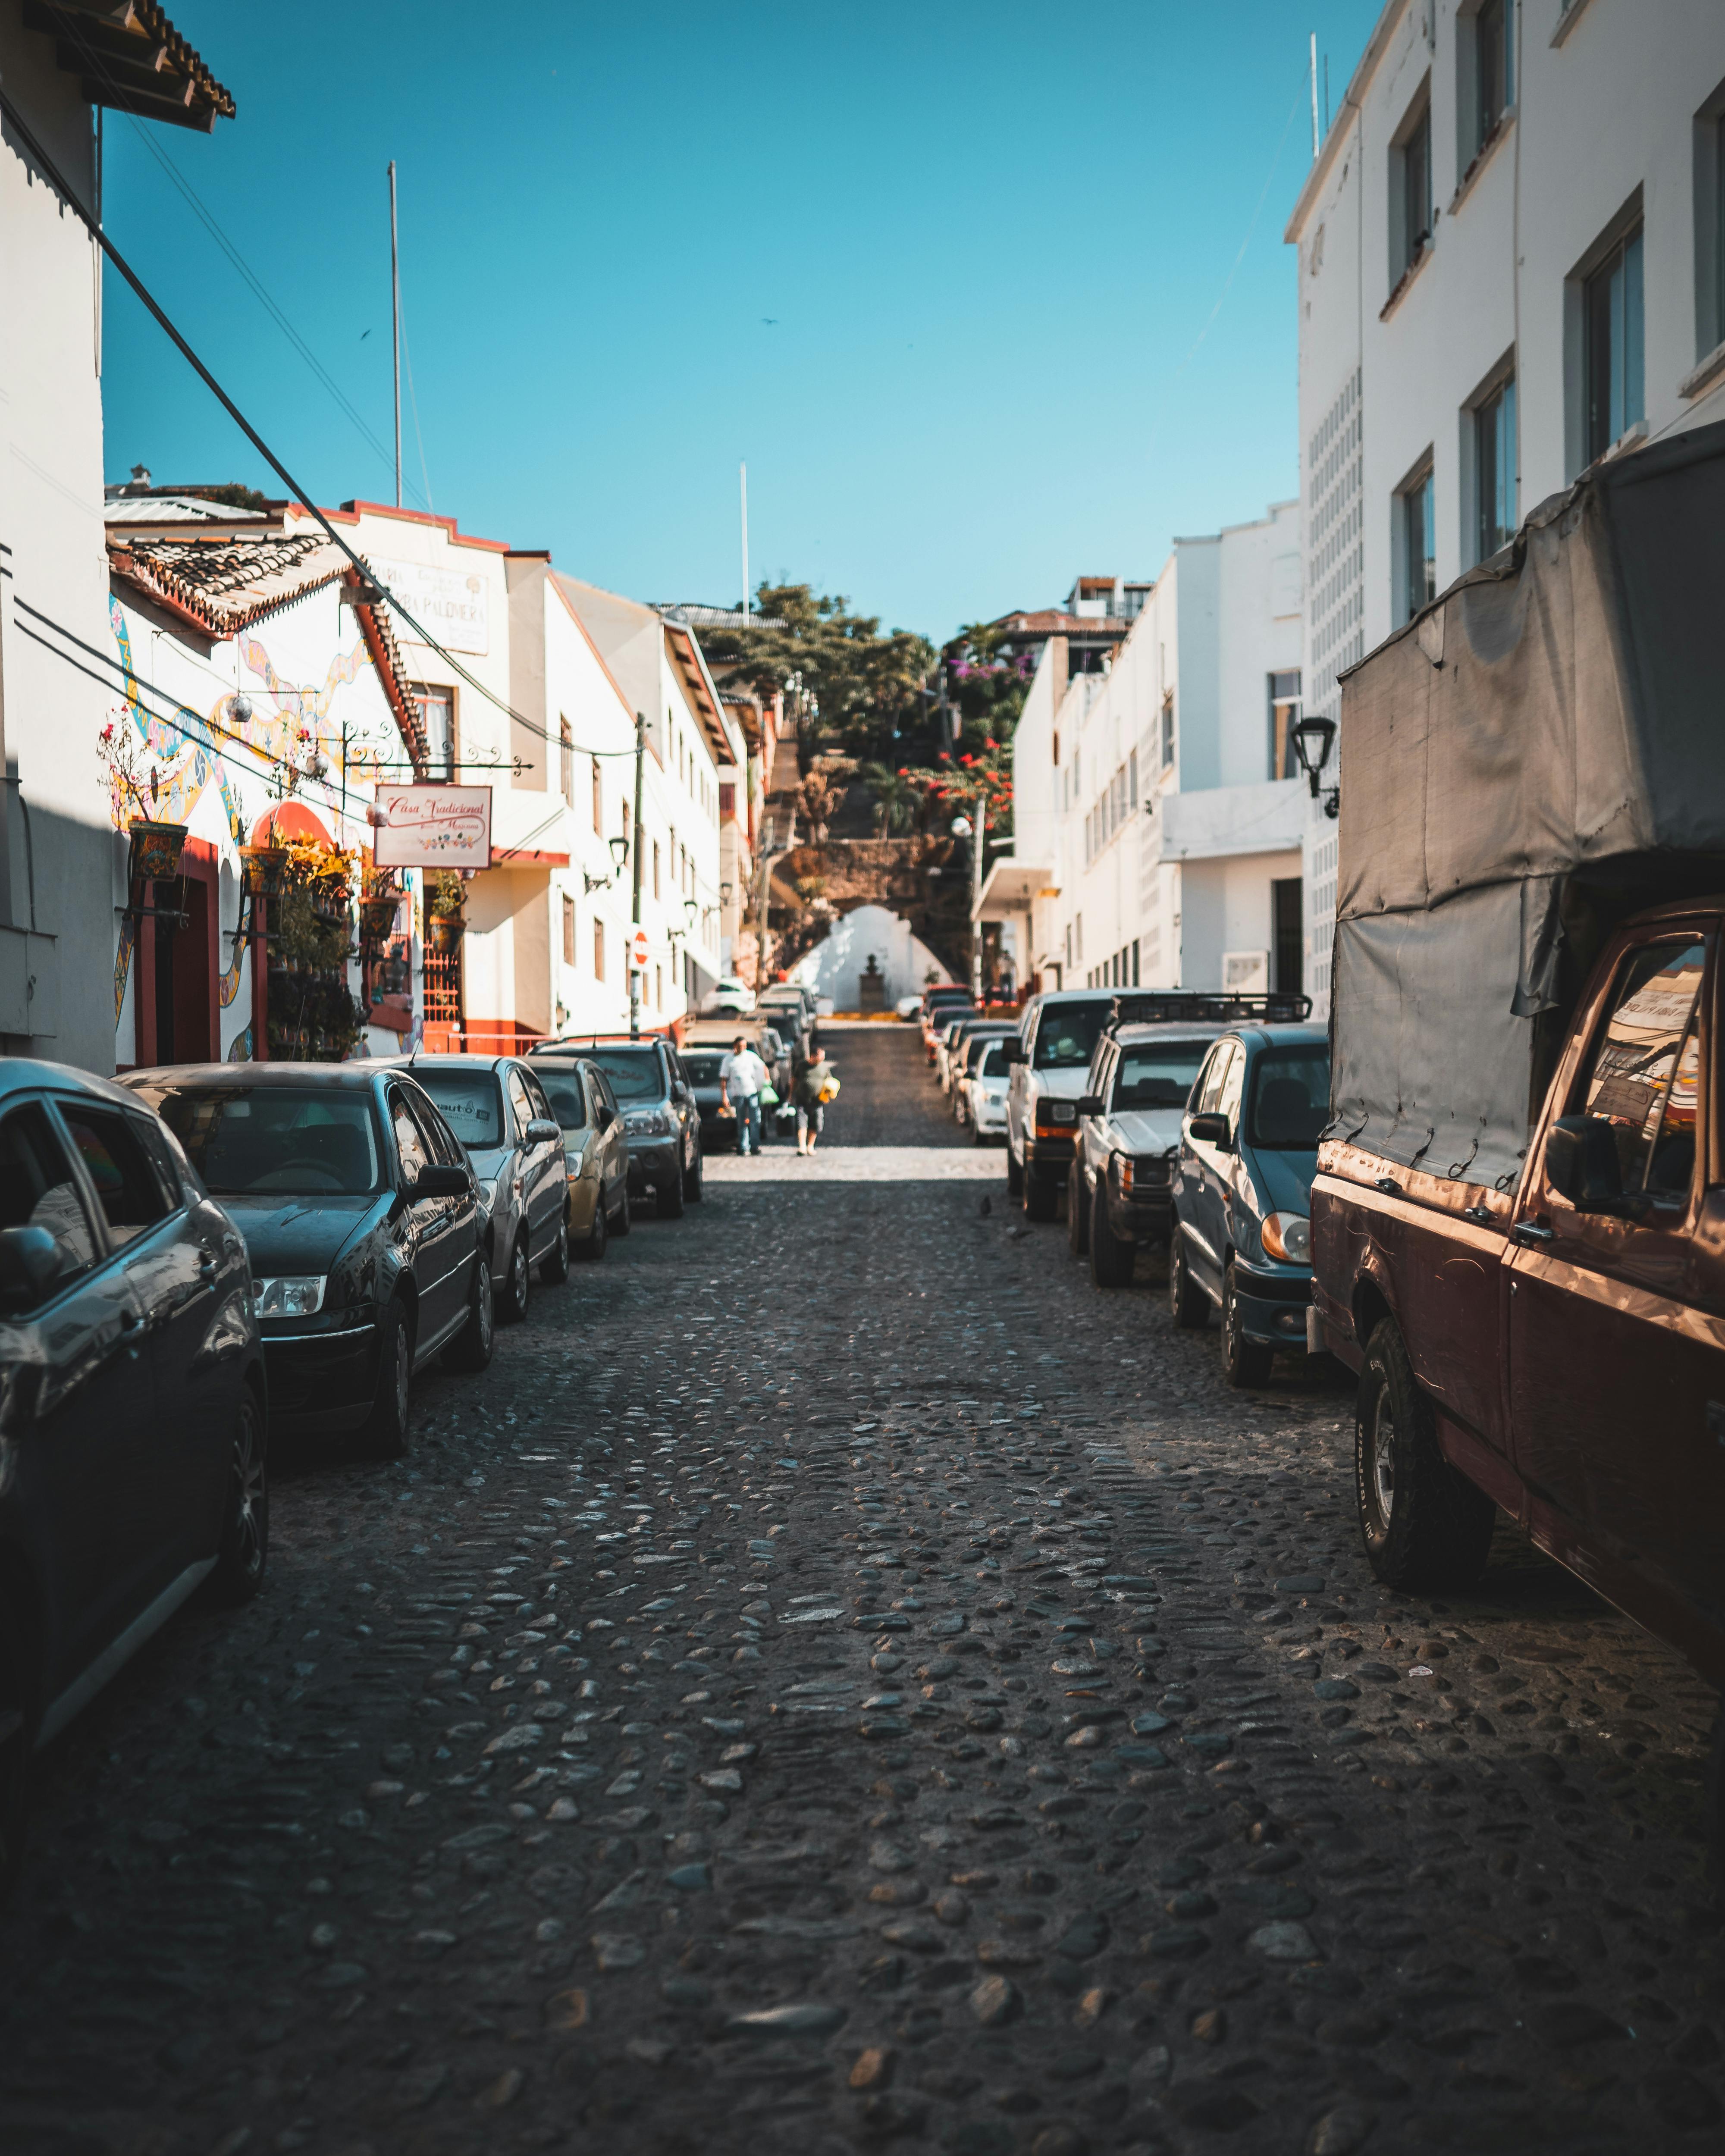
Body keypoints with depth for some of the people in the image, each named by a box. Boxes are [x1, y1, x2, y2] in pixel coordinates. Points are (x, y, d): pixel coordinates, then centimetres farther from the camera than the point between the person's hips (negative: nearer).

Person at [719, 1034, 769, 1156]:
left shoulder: (751, 1056, 6)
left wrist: (767, 1082, 4)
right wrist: (724, 1095, -3)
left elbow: (763, 1068, 15)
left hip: (752, 1092, 0)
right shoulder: (728, 1060, 4)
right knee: (742, 1122, 2)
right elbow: (723, 1079, 4)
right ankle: (743, 1147, 6)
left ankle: (755, 1145, -4)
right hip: (738, 1094, 0)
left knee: (755, 1120, -7)